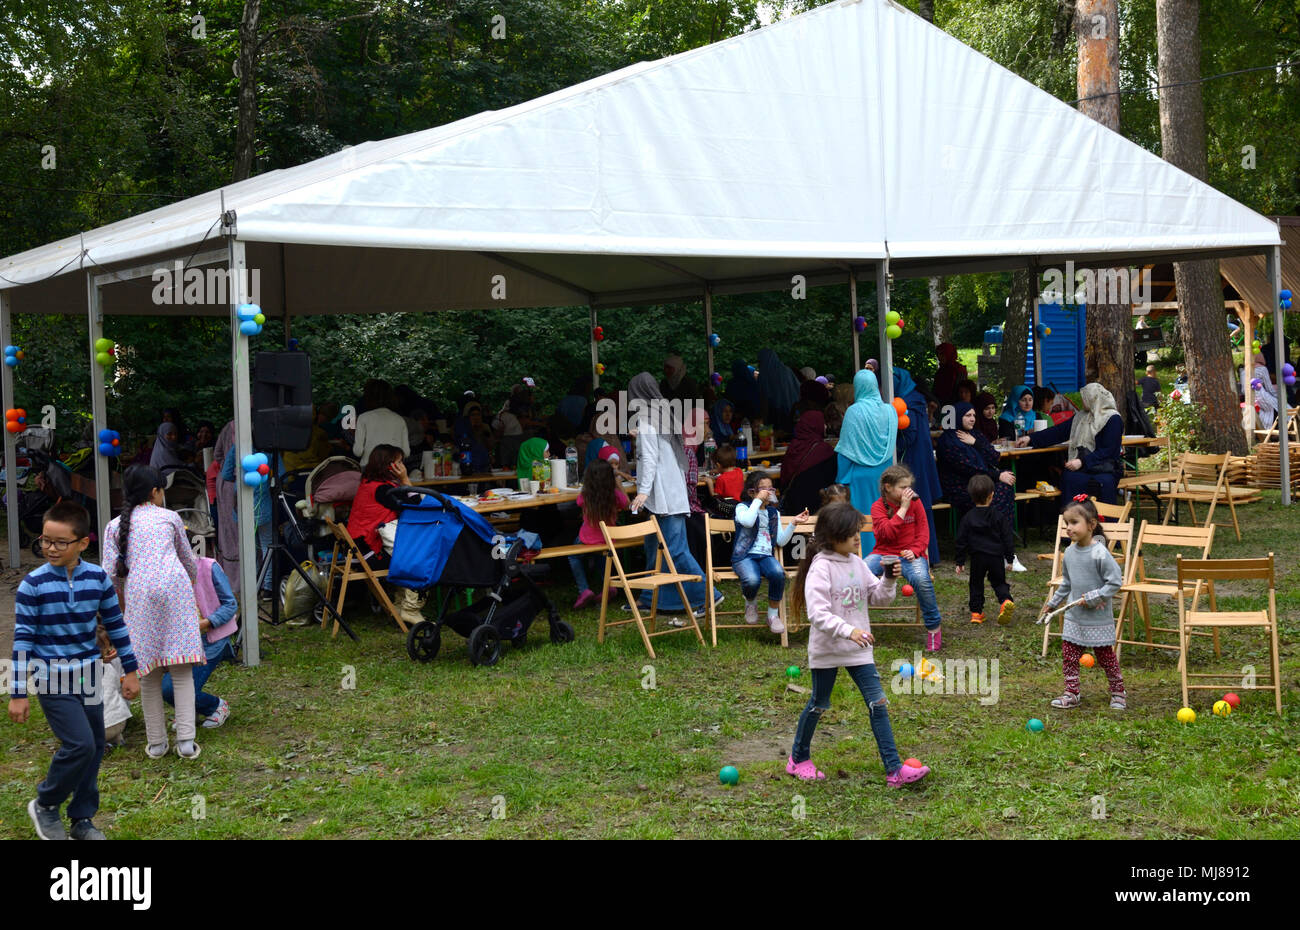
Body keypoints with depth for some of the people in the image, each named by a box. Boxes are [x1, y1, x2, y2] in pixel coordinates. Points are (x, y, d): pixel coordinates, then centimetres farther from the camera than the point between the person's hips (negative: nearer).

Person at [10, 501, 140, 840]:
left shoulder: (99, 579, -2)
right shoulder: (32, 585, -13)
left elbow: (116, 626, 9)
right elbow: (23, 640, -10)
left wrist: (129, 671, 11)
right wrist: (18, 693, -9)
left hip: (89, 678, 5)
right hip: (52, 681, -5)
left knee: (94, 749, 9)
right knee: (80, 745, -15)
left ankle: (82, 819, 25)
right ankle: (45, 805, 9)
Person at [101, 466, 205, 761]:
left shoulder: (115, 526, 16)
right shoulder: (170, 518, 16)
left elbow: (110, 573, 6)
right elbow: (189, 561, 27)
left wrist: (121, 608, 21)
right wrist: (192, 584, 47)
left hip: (138, 593, 1)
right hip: (174, 586, -1)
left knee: (149, 672, 7)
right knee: (181, 670, 0)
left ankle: (156, 743, 11)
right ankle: (186, 741, -6)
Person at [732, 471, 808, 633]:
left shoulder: (774, 513, 21)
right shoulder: (742, 507, 6)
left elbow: (781, 541, 15)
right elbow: (747, 521, -20)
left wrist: (794, 523, 5)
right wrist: (758, 500, -12)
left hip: (766, 556, 4)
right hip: (745, 555, -4)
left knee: (778, 573, -32)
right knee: (752, 580, -36)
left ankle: (773, 615, -12)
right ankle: (751, 603, 3)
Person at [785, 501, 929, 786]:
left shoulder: (857, 564, 5)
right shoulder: (821, 568, -17)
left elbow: (878, 598, 13)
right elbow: (817, 613, -26)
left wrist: (889, 581, -6)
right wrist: (848, 631, -37)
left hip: (858, 649, 6)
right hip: (827, 648, -6)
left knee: (878, 703, -2)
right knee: (819, 705, 9)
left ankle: (895, 770, -3)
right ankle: (798, 759, 30)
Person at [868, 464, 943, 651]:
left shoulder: (916, 502, 6)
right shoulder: (878, 506, 0)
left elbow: (923, 532, 6)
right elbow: (887, 533, -16)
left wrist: (914, 550, -12)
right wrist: (903, 508, -17)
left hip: (910, 554, 0)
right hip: (883, 553, 0)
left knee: (921, 579, -35)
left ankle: (934, 627, -16)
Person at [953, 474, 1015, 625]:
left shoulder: (968, 518, -1)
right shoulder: (999, 516, -2)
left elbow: (961, 540, 1)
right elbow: (1007, 538, 0)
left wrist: (960, 561, 8)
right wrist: (1010, 557, 9)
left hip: (977, 557, 0)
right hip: (996, 556, 0)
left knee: (976, 584, 14)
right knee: (999, 582, 13)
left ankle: (976, 612, 13)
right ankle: (1006, 600, -14)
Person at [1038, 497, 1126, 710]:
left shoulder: (1099, 553, -19)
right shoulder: (1069, 553, 3)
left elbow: (1115, 581, -17)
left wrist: (1093, 598, -20)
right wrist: (1052, 604, 22)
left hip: (1098, 618, -6)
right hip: (1073, 616, 6)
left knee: (1105, 656, 6)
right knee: (1068, 654, 5)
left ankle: (1118, 693, 22)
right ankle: (1071, 694, 15)